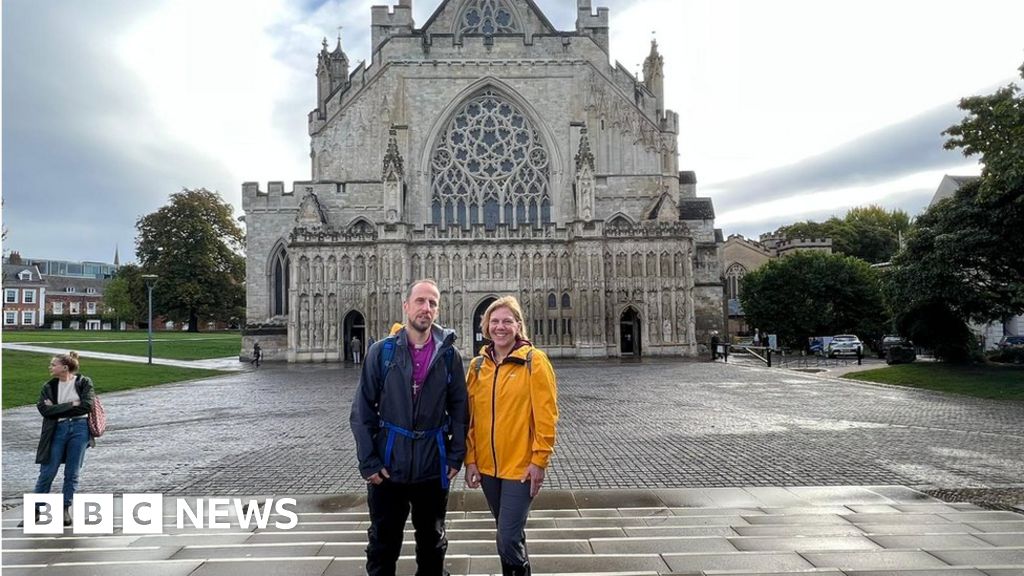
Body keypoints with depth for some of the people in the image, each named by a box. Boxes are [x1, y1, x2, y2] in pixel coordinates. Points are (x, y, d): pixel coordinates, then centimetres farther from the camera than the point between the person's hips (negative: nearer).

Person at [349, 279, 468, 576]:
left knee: (432, 541, 17)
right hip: (388, 466, -1)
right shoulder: (382, 351, -5)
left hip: (433, 467, 1)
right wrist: (368, 461, -8)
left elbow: (459, 409, 2)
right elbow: (362, 411, -5)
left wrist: (456, 456, -2)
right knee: (383, 543, 14)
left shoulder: (449, 355, -2)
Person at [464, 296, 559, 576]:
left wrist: (539, 460, -13)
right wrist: (470, 459, 3)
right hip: (487, 466, 5)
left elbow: (546, 415, -11)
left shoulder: (534, 361, -9)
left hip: (520, 466, -5)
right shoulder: (478, 365, 5)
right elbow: (471, 417, 7)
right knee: (508, 535, 18)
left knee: (509, 539, -6)